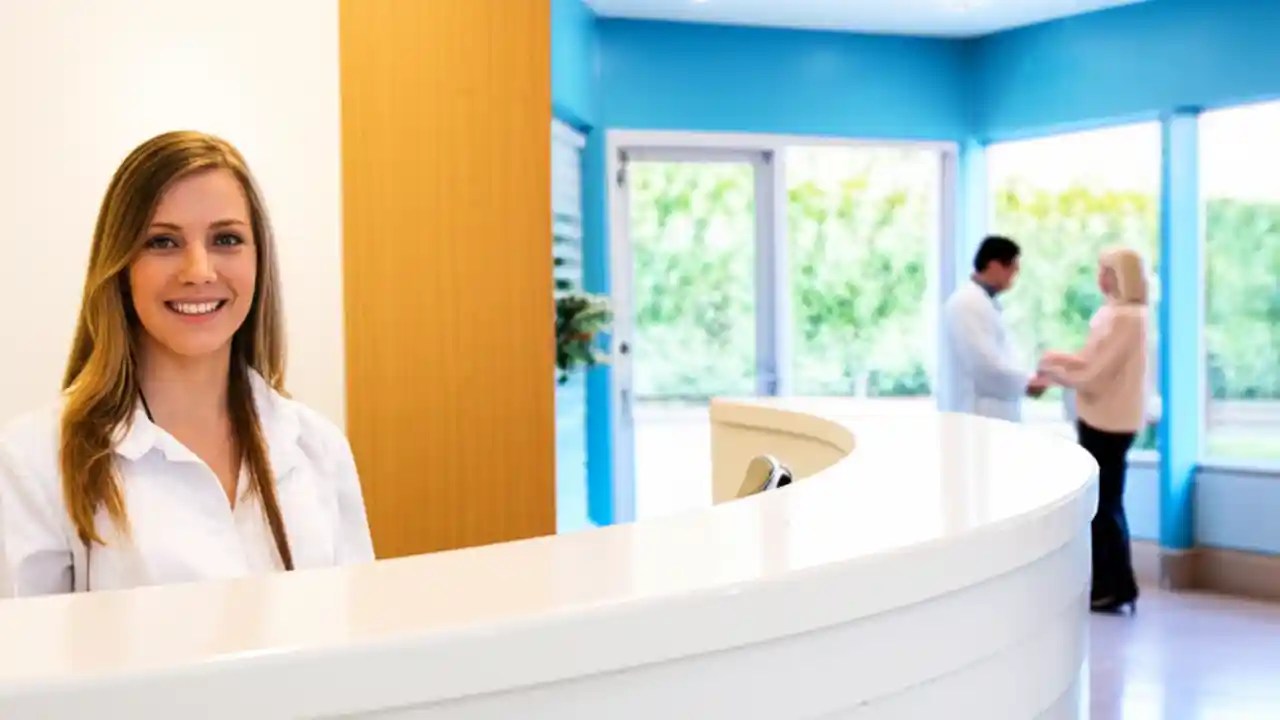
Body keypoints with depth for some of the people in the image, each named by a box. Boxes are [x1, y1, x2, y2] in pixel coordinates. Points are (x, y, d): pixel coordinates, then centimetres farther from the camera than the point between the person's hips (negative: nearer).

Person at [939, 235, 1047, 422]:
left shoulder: (984, 301, 18)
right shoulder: (969, 303, -15)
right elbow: (983, 362, -21)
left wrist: (1028, 378, 8)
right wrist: (1026, 381, -11)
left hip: (991, 413, 10)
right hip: (976, 413, -10)